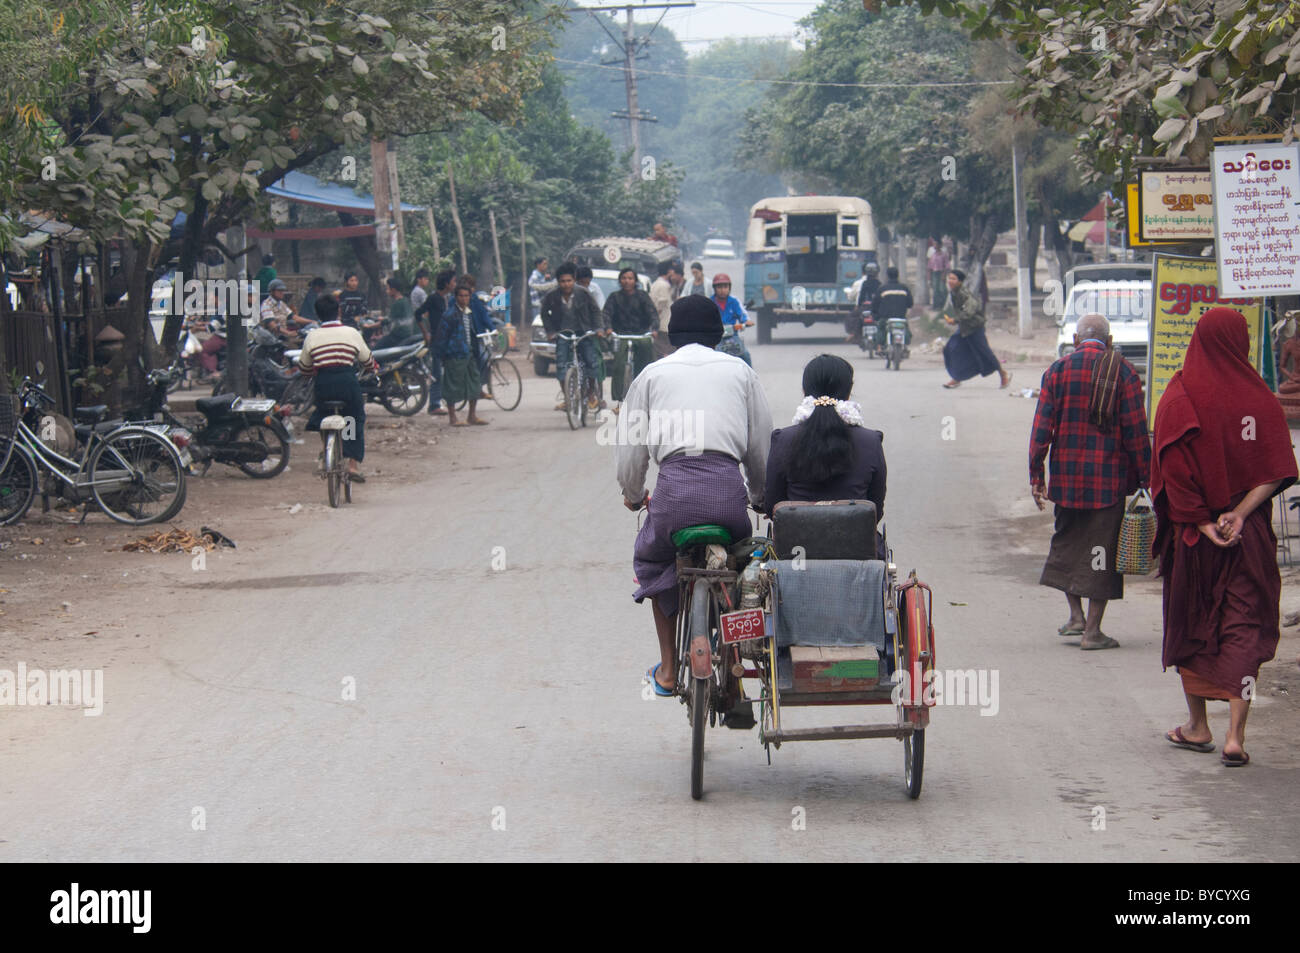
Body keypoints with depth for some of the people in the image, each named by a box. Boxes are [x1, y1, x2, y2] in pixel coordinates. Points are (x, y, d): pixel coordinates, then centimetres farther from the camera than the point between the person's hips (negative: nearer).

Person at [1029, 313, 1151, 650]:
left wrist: (1036, 474, 2)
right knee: (1102, 547, 3)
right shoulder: (1123, 373, -3)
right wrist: (1145, 477, 2)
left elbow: (1042, 425, -2)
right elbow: (1136, 431, -5)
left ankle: (1076, 616, 16)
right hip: (1110, 476, -1)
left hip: (1067, 473, 2)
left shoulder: (1058, 370, 0)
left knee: (1067, 542, 19)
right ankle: (1092, 630, 2)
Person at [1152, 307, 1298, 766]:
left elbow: (1171, 471, -10)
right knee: (1244, 627, 2)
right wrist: (1239, 513, -12)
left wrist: (1201, 523, -9)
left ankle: (1198, 726, 23)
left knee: (1191, 624, 15)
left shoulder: (1176, 399, -5)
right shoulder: (1260, 400, -3)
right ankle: (1235, 735, -8)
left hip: (1192, 532, 0)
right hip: (1250, 533, 0)